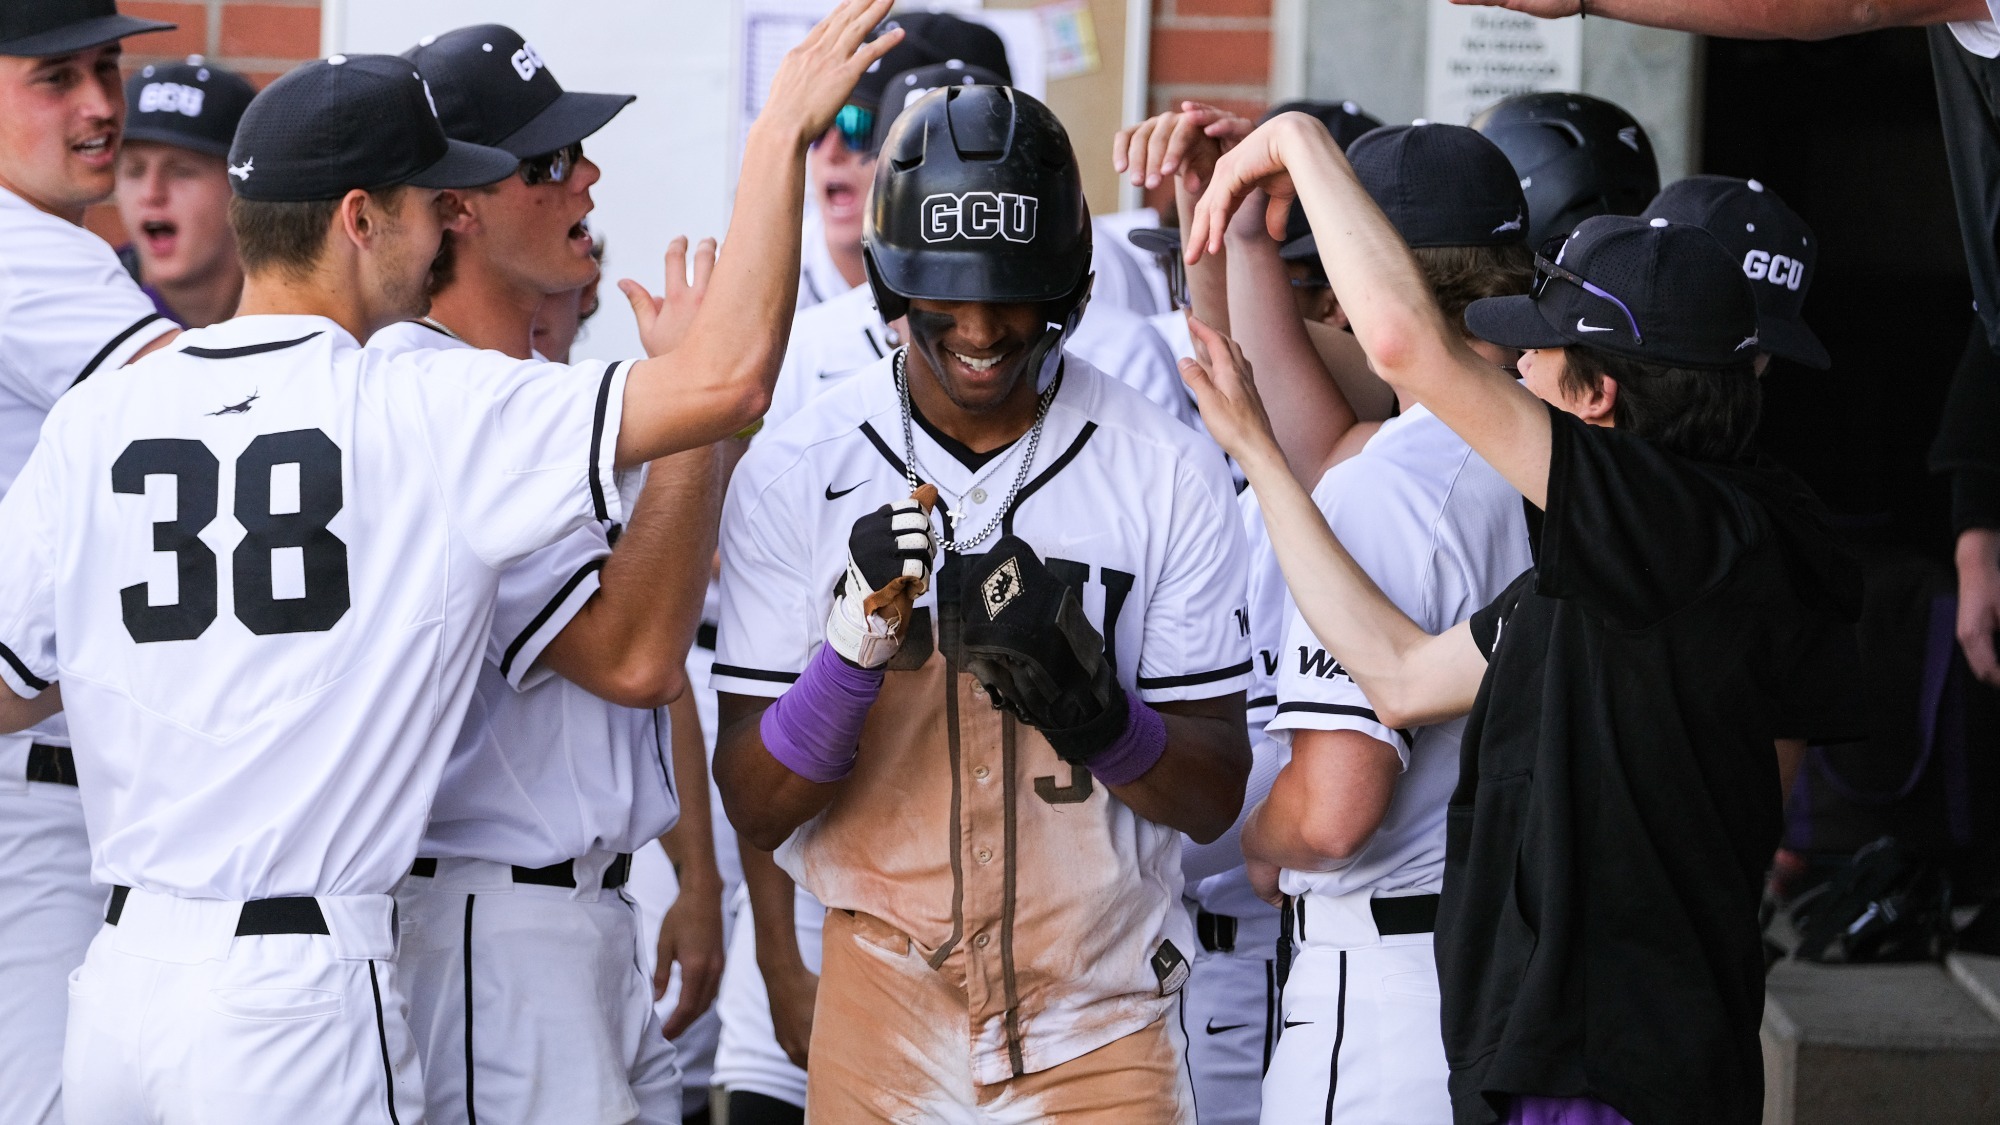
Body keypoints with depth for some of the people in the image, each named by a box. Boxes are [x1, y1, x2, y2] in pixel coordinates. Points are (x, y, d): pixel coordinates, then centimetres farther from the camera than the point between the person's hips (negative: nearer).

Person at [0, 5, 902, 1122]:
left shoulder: (98, 418, 4)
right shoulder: (427, 413, -9)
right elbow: (727, 379, -12)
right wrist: (782, 136, -2)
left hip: (118, 979, 5)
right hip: (298, 1002, -5)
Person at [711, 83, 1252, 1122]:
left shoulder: (1169, 473, -4)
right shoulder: (793, 473, -4)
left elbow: (1213, 798, -3)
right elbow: (754, 809, -6)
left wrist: (1090, 709, -22)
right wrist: (857, 647, -22)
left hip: (1101, 1022, 0)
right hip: (879, 1008, 0)